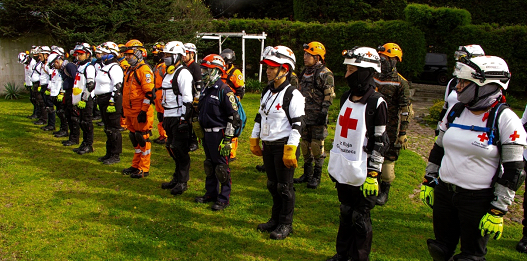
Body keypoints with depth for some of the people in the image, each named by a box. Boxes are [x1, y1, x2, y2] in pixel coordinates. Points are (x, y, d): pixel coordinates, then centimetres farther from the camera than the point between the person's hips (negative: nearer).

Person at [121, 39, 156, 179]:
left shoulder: (144, 70, -14)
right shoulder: (130, 70, 16)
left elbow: (149, 93, -20)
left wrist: (143, 111, -21)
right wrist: (124, 108, 23)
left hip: (140, 113, -10)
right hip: (130, 112, 10)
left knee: (143, 139, -1)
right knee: (135, 139, 17)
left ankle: (144, 169, 8)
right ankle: (136, 166, 28)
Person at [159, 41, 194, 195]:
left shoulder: (183, 74, -11)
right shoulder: (168, 73, 18)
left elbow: (187, 100, -18)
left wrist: (184, 119, -21)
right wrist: (164, 117, 24)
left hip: (179, 117, -9)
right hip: (169, 117, 9)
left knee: (180, 149, -5)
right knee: (172, 148, 14)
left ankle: (182, 182, 5)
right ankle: (177, 178, 25)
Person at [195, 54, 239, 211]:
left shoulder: (224, 90, -15)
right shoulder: (206, 89, 12)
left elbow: (234, 117, -17)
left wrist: (228, 139, -19)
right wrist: (201, 134, 21)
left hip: (219, 134, -9)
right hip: (207, 133, 9)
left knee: (221, 167, 0)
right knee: (209, 165, 17)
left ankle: (224, 199, 12)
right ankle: (211, 193, 31)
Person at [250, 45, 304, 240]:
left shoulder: (293, 95, -15)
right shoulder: (267, 92, 10)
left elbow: (298, 124, -17)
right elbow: (260, 117, 18)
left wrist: (290, 150, -21)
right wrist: (254, 140, 17)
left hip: (284, 146, -7)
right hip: (267, 146, 8)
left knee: (285, 187, 4)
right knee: (272, 185, 17)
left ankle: (286, 224, 19)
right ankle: (275, 219, 32)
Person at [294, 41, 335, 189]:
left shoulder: (325, 74, -9)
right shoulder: (305, 72, 15)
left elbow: (329, 96, -13)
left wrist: (323, 112, -19)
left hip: (318, 117, -8)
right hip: (305, 116, 8)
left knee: (317, 146, -2)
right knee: (305, 145, 12)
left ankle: (316, 177, 9)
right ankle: (307, 174, 24)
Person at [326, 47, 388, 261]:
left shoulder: (376, 103, -14)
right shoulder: (346, 98, 9)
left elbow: (380, 142, -13)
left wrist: (373, 175, -14)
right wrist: (333, 164, 19)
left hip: (361, 174, -7)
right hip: (342, 170, 7)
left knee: (360, 219, 7)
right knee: (346, 214, 21)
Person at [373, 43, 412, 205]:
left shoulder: (401, 83, -9)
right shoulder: (374, 78, 8)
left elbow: (405, 111, -9)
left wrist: (402, 134, -12)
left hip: (390, 130, -5)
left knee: (388, 159, 3)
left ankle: (384, 191, 18)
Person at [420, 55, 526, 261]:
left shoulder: (505, 119, -12)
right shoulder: (455, 111, 4)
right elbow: (438, 149, 14)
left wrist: (497, 211, -12)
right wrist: (428, 182, 13)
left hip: (478, 199, -5)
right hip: (443, 193, 5)